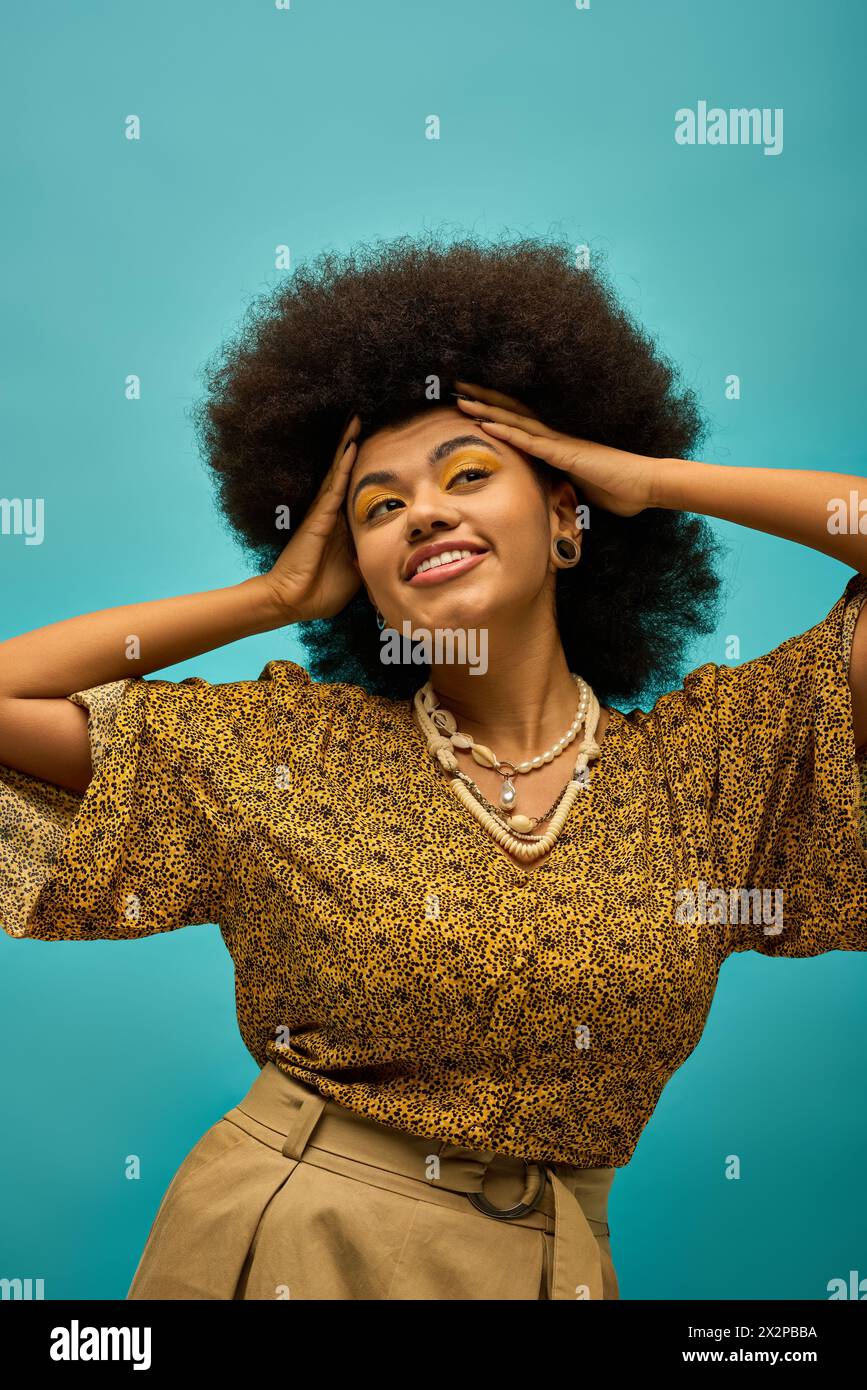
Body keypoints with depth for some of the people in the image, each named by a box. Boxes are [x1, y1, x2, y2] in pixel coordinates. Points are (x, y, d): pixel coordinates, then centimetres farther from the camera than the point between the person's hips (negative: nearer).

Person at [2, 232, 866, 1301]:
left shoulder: (707, 760, -4)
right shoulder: (288, 745, -3)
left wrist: (658, 478, -6)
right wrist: (276, 593, -3)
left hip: (543, 1267, 1)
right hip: (277, 1243, 0)